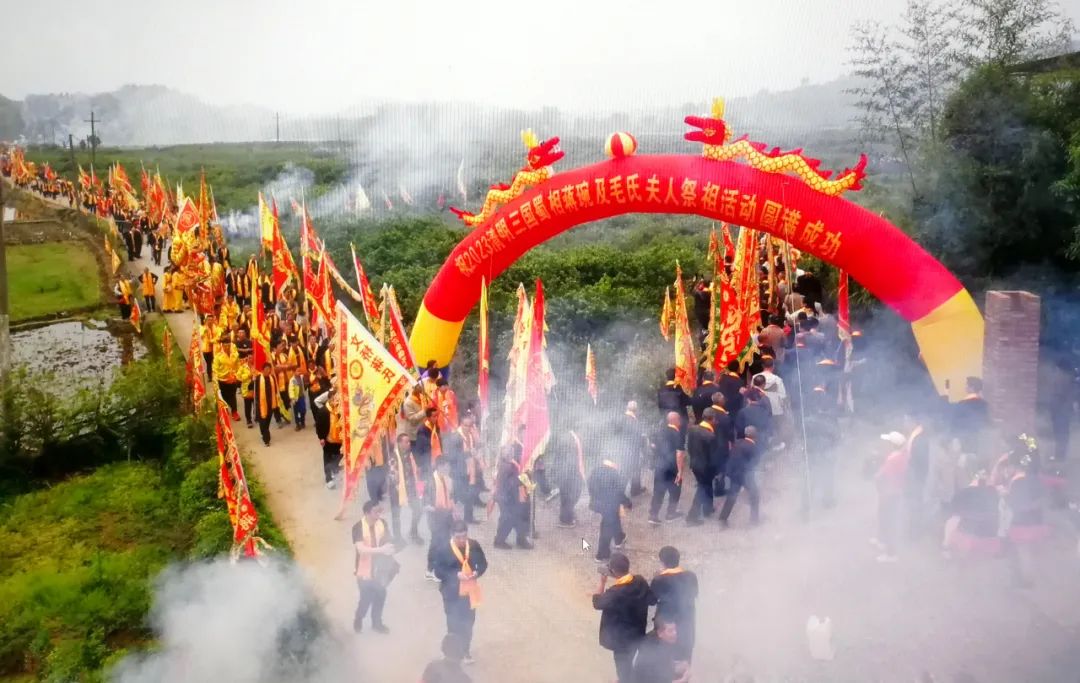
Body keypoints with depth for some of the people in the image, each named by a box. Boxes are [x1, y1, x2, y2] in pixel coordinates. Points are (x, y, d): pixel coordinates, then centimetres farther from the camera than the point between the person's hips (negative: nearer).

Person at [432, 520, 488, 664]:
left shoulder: (474, 545, -8)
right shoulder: (443, 548, -17)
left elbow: (483, 563, 4)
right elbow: (438, 572, -15)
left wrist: (477, 572, -17)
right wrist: (456, 575, -26)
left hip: (469, 590, 3)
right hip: (452, 592, -3)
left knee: (468, 622, 15)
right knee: (454, 623, 11)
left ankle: (466, 650, 36)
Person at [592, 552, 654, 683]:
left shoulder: (615, 592, -35)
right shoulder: (640, 581, -17)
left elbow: (597, 603, -16)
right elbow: (652, 600, -1)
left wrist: (602, 582, -11)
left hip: (621, 638, -6)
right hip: (637, 633, 6)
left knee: (623, 665, 18)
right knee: (627, 662, 31)